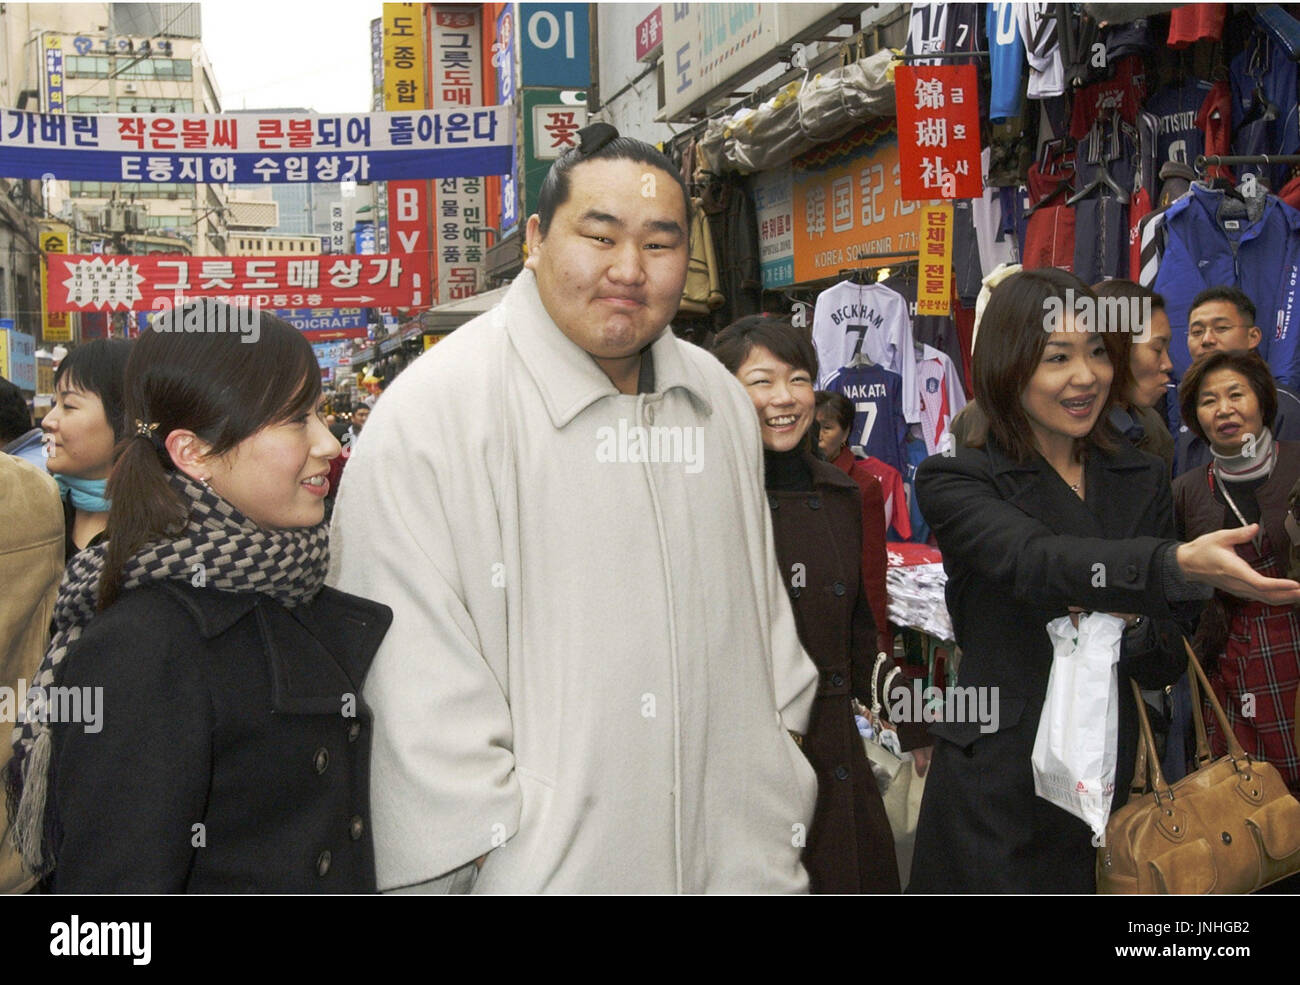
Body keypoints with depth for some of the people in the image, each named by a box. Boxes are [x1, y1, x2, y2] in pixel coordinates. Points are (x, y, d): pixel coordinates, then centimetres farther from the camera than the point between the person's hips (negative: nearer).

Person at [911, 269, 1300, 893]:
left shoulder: (1142, 481, 9)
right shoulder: (954, 483, -5)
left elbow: (1169, 663, 9)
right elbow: (1037, 560, -26)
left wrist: (1130, 629, -14)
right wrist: (1180, 564, -42)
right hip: (998, 795, -4)